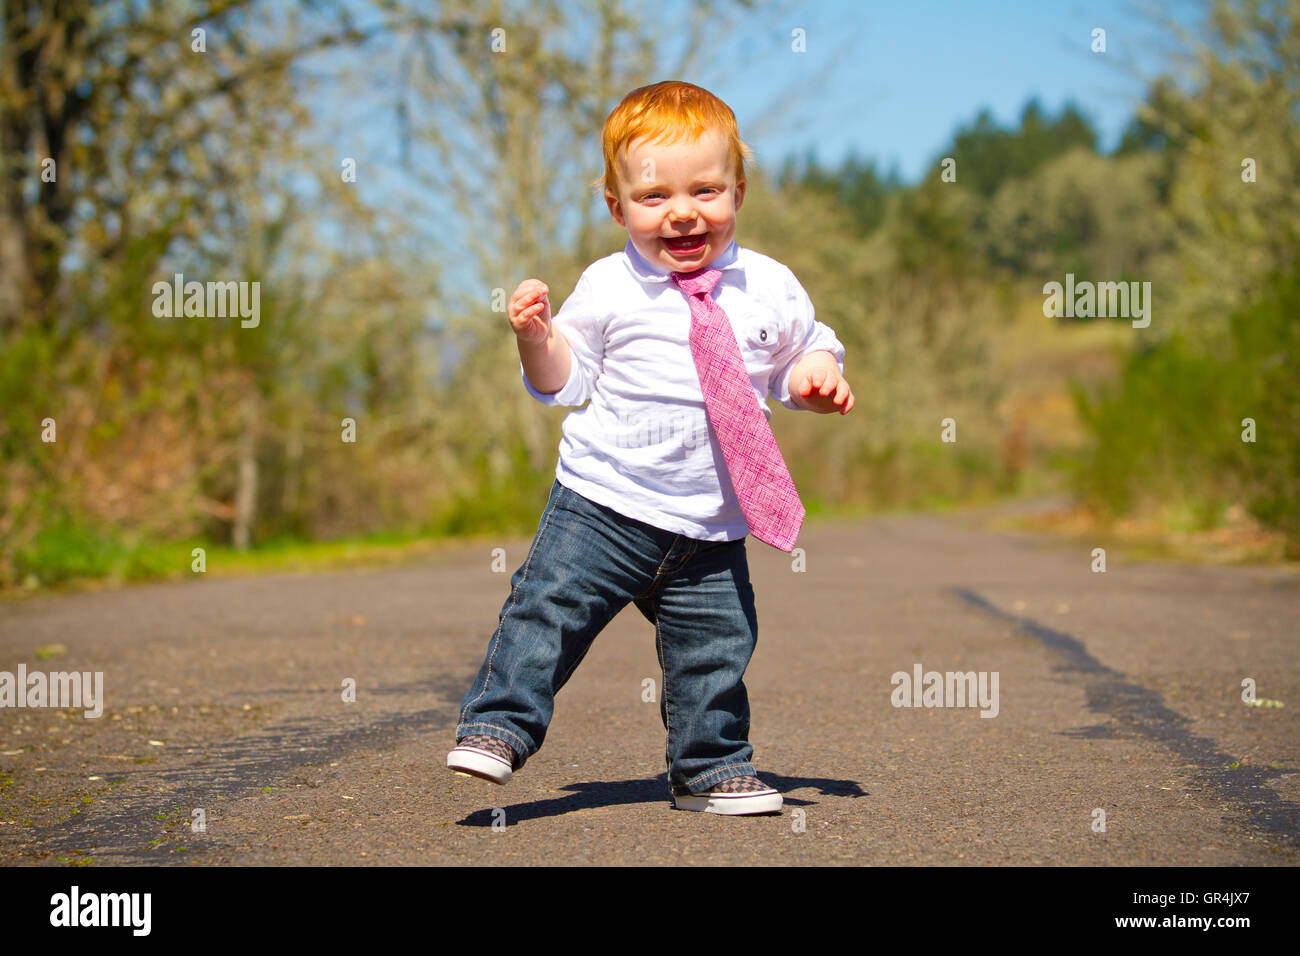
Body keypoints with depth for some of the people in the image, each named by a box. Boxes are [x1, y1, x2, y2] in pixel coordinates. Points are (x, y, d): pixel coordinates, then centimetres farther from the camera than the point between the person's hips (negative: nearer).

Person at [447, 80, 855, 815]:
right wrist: (538, 337, -15)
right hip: (605, 505, -2)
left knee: (717, 645, 5)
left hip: (711, 525, 2)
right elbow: (565, 382, 3)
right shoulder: (608, 289, -2)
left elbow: (802, 353, 17)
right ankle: (500, 727, 3)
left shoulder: (770, 288, 3)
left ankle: (712, 767, 23)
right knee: (550, 606, -10)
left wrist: (820, 377, -5)